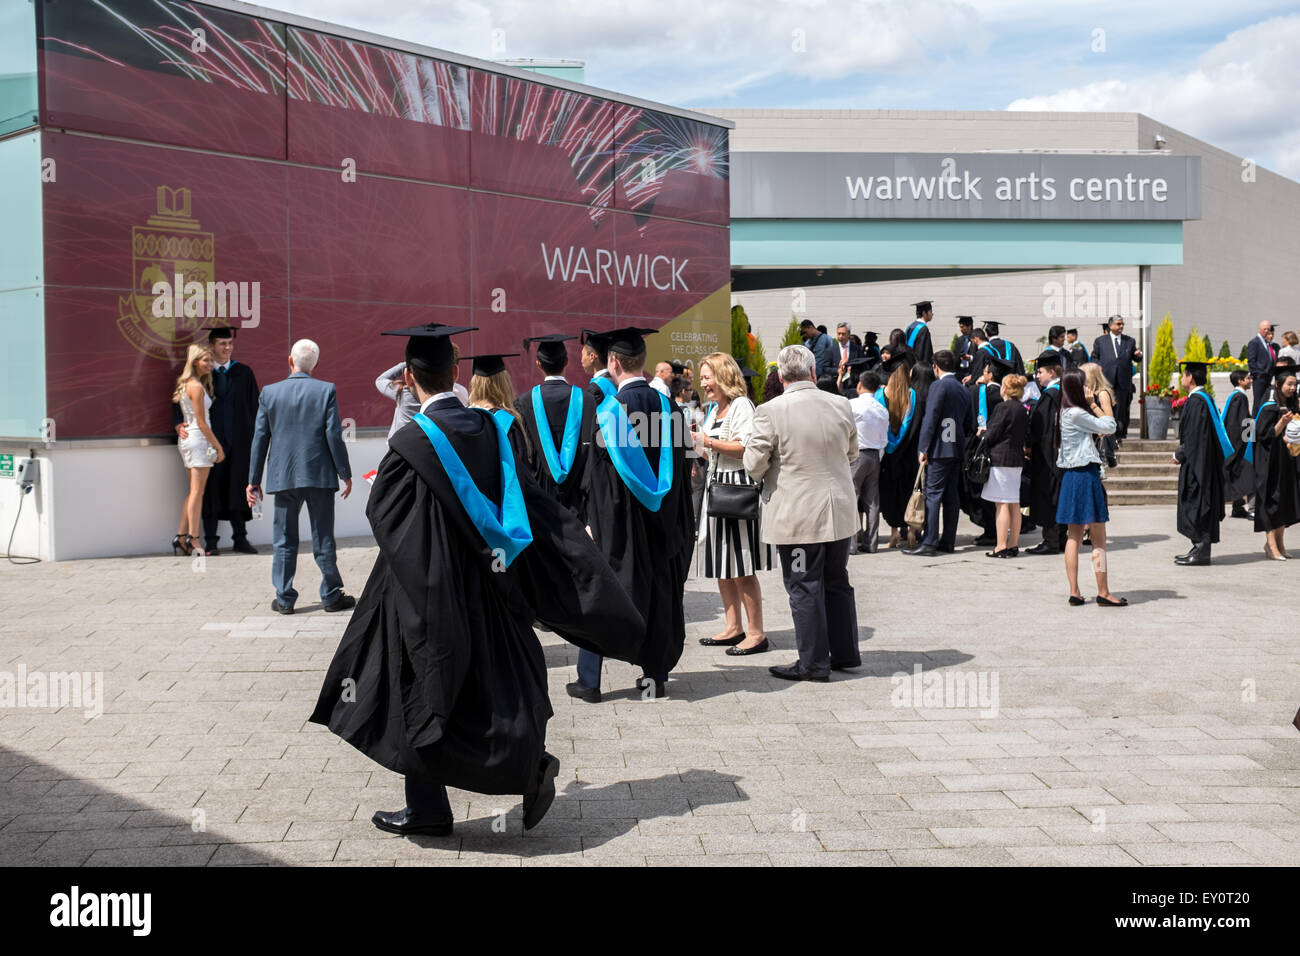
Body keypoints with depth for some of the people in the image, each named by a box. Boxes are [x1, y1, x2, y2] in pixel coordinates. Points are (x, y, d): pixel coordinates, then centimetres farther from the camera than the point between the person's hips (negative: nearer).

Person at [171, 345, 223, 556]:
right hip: (199, 439, -9)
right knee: (197, 492, -7)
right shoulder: (197, 386, -14)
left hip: (187, 439, 9)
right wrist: (218, 446, -11)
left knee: (194, 491, 13)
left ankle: (181, 537, 12)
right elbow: (201, 423, -15)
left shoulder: (185, 384, 14)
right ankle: (193, 540, -7)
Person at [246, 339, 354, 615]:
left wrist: (254, 479, 8)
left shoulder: (269, 393, 1)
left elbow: (260, 438, 3)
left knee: (284, 540, 9)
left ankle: (284, 599, 11)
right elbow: (334, 435, -7)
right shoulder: (326, 390, -5)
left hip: (283, 476, 1)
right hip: (319, 475, -1)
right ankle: (331, 596, 13)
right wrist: (345, 474, 1)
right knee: (323, 538, 7)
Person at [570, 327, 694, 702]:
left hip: (620, 520, -4)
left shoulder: (610, 409, -14)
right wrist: (674, 519, 16)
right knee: (659, 592, 14)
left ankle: (589, 681, 9)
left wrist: (592, 523, -7)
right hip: (662, 521, 5)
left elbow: (599, 474, -14)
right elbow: (678, 468, 7)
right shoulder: (666, 406, 1)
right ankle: (656, 675, 18)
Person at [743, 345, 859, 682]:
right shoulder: (840, 406, 0)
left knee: (804, 589, 4)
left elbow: (753, 464, -12)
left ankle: (813, 663, 9)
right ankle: (845, 653, 26)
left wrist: (765, 477, 10)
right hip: (839, 512, 5)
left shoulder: (771, 411, -14)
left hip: (796, 515, -5)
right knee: (837, 583, 18)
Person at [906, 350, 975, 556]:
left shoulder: (938, 386, -9)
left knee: (932, 495, -8)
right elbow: (970, 424, 17)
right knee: (951, 497, 11)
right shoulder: (963, 390, 14)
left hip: (939, 449, -8)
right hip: (957, 450, 8)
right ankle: (948, 542, 14)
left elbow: (930, 419, -15)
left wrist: (924, 448, -14)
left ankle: (929, 543, -12)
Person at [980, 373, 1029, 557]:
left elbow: (992, 435, -13)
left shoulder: (1002, 407, -13)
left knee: (1002, 505, -7)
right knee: (1014, 504, 10)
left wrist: (983, 431, 10)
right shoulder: (1022, 410, 10)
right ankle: (1013, 545, 14)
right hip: (1017, 458, 8)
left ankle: (1001, 547, -7)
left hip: (1000, 459, -8)